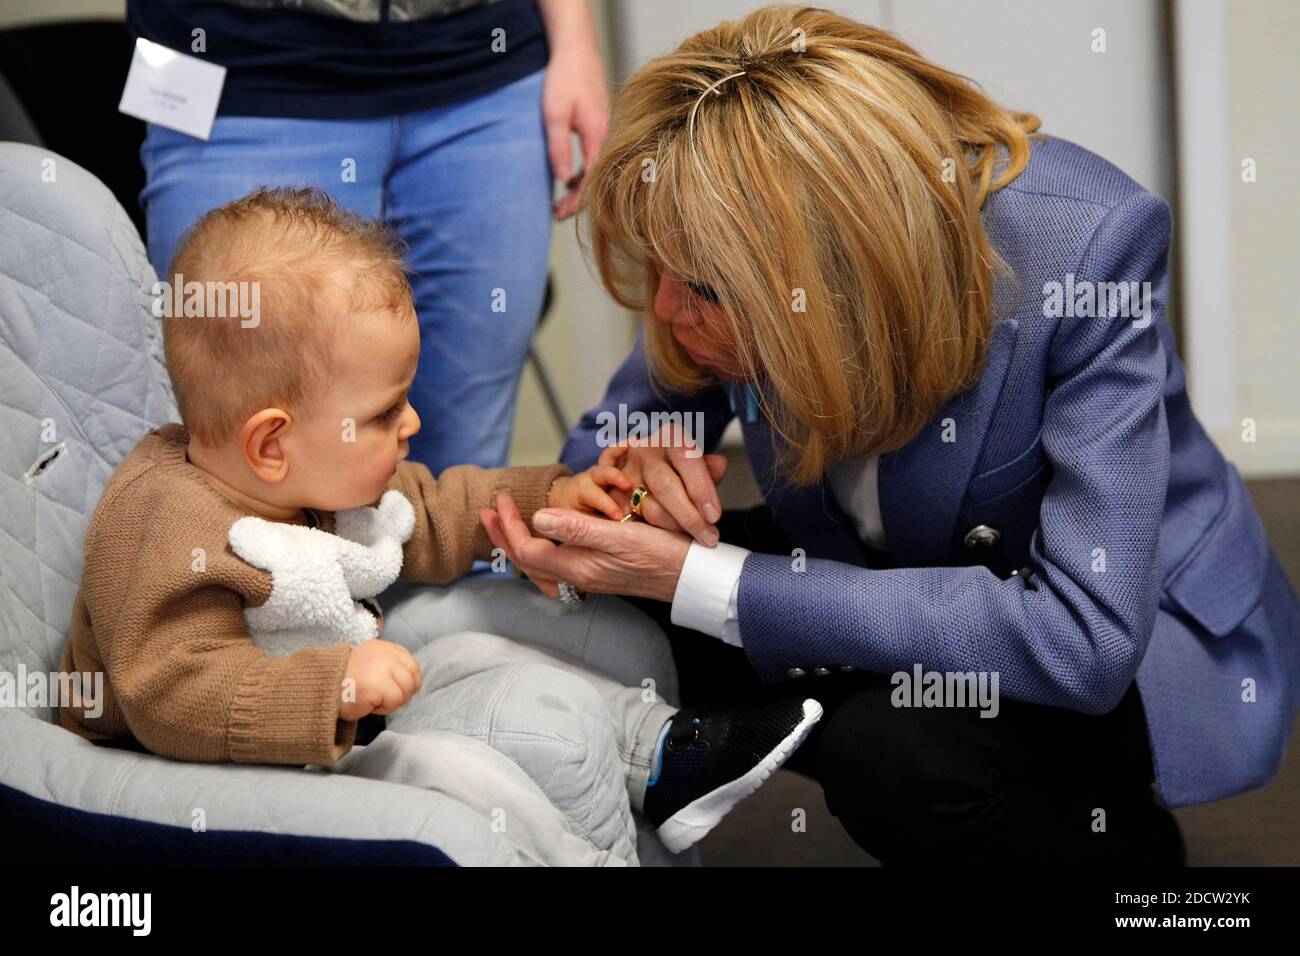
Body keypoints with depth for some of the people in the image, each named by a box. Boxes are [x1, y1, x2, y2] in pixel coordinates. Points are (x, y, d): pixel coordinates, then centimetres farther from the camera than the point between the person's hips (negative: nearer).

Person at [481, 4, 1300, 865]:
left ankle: (1121, 837, 1)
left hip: (1138, 630, -5)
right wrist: (639, 467, -26)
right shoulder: (741, 232, -16)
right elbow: (605, 439, 1)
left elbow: (1083, 638, -37)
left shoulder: (1086, 240, -31)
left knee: (901, 745, -33)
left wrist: (697, 582, -38)